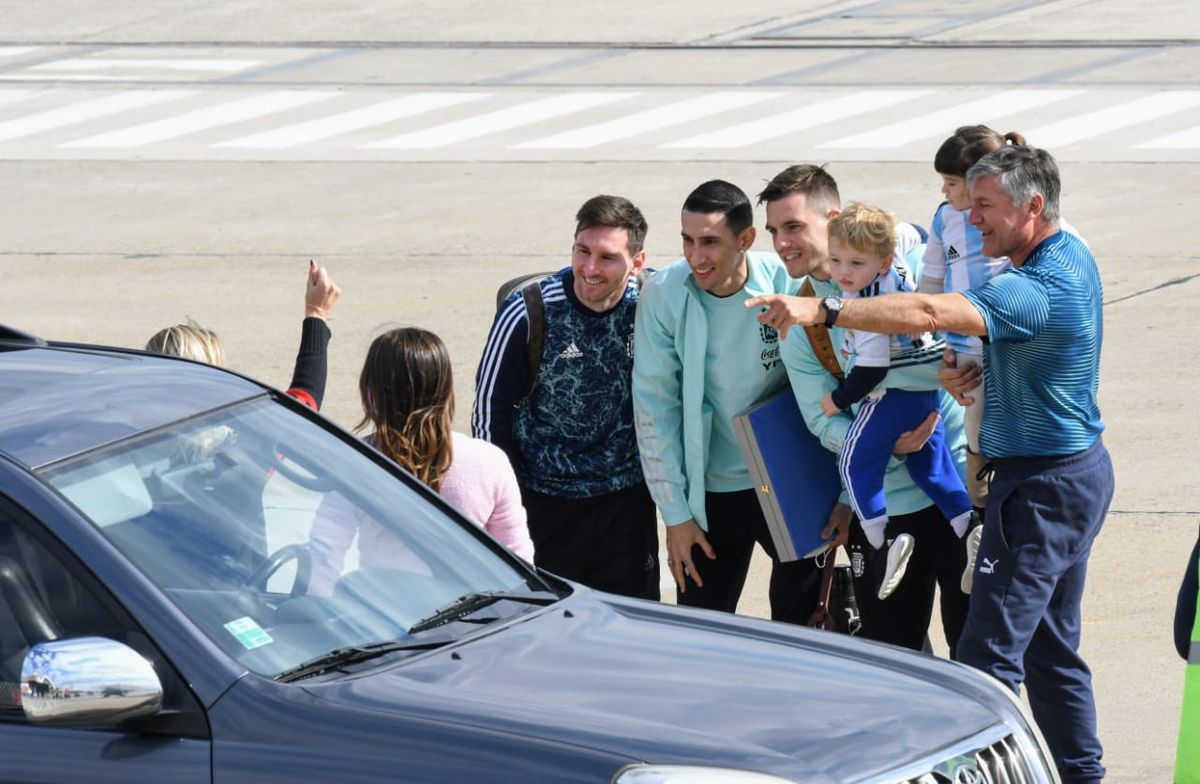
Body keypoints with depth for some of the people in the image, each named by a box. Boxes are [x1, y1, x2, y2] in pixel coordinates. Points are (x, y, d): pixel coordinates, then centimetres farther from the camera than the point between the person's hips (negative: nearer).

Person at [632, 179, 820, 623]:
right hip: (711, 493, 0)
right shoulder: (664, 295, -13)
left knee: (803, 623, 7)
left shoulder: (787, 285, -14)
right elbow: (655, 406, -6)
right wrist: (676, 514, -6)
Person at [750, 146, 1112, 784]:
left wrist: (822, 311, -41)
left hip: (1042, 485, -11)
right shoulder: (1070, 258, 9)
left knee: (990, 653, -12)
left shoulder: (1038, 288, -25)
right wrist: (973, 371, -1)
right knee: (1051, 646, 19)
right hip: (1078, 470, 11)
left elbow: (929, 313, -37)